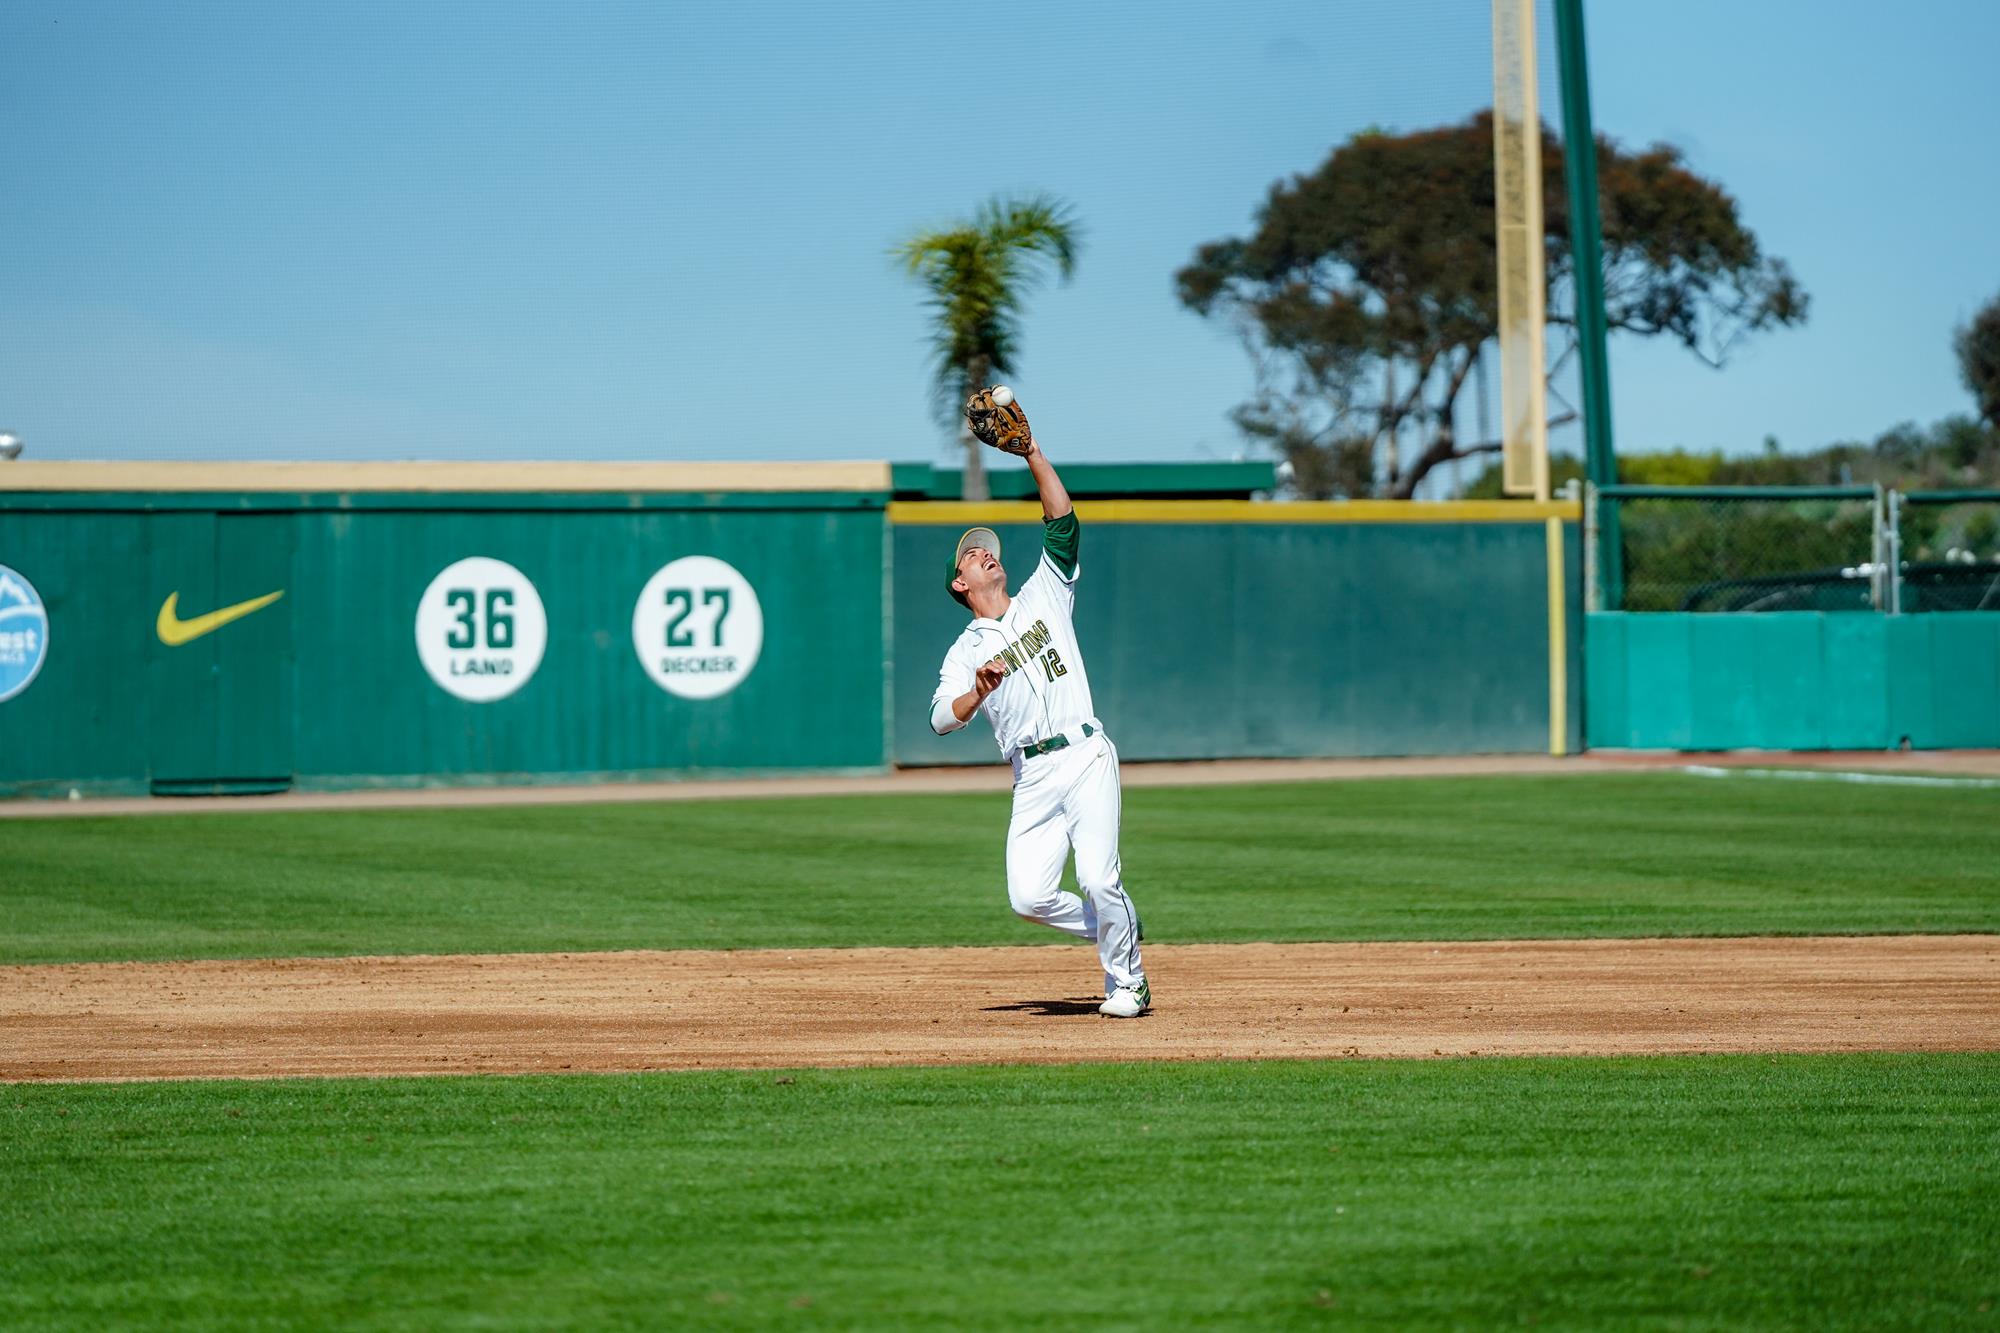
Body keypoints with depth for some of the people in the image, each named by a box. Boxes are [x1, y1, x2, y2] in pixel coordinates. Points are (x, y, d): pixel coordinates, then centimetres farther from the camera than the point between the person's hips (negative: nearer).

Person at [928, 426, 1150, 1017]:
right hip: (1033, 778, 1)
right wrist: (979, 691, -20)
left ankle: (1127, 981, 5)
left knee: (1099, 879, -16)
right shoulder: (966, 652, 14)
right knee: (1030, 896, -10)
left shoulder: (1041, 599, 18)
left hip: (1086, 757, -1)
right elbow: (941, 718, -1)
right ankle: (1116, 930, 16)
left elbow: (1062, 525, 8)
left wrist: (1034, 456, 1)